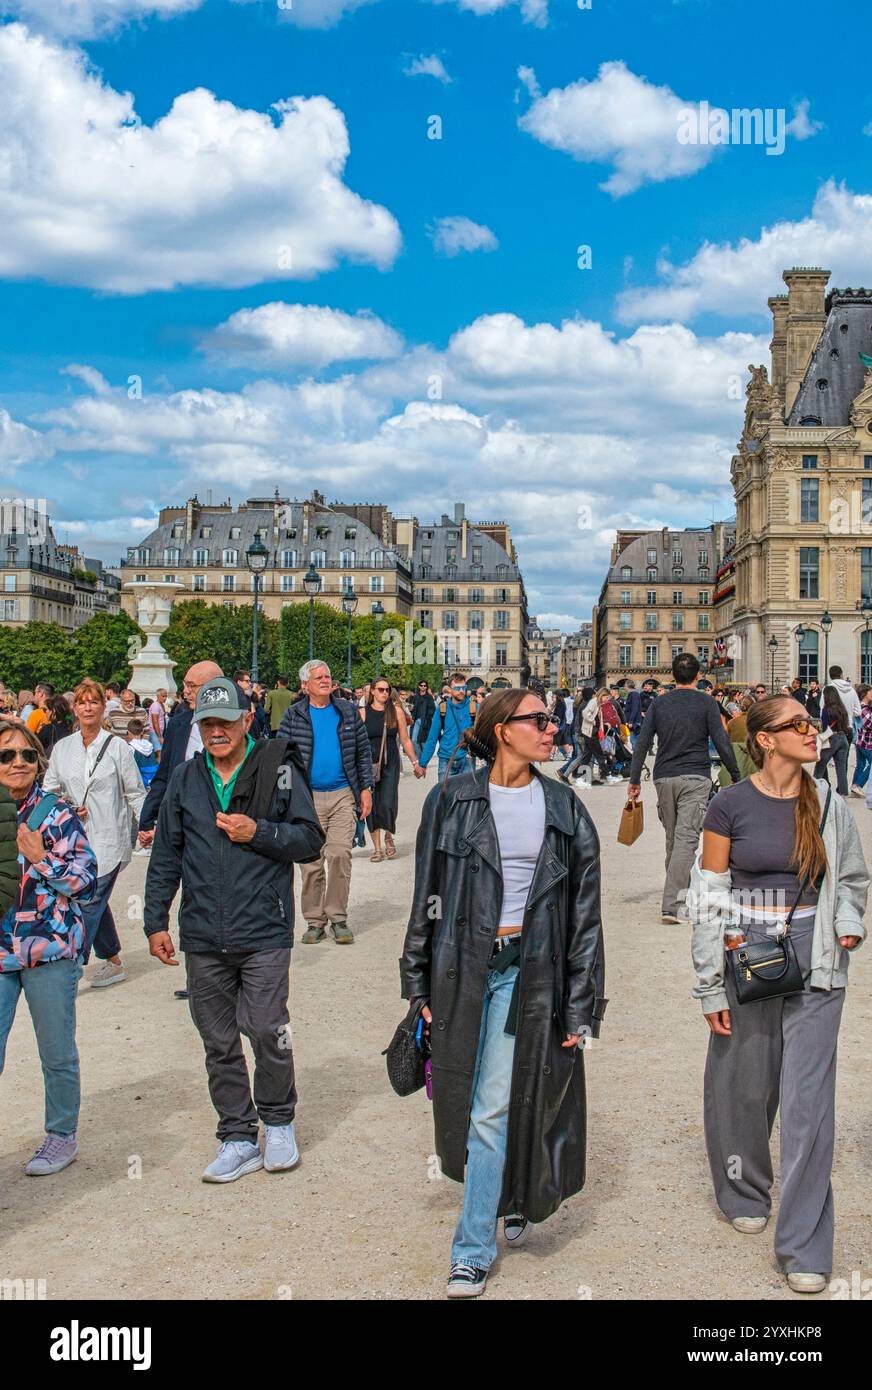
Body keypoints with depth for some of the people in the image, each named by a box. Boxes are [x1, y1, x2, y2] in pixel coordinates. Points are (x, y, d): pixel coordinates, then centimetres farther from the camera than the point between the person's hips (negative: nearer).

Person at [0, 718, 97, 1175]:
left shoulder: (56, 814, -5)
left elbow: (86, 878, -7)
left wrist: (41, 858, -18)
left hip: (50, 948, -3)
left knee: (57, 1053, 10)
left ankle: (61, 1137, 28)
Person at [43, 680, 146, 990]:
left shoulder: (117, 747, -2)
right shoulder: (62, 748, 8)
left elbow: (135, 793, 1)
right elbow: (49, 790, 13)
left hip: (108, 840, -4)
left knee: (90, 903, -10)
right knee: (96, 902, 11)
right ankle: (113, 963, 24)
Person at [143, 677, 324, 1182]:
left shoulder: (278, 770, -3)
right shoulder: (185, 779, 8)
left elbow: (311, 839, -1)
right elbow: (166, 856, 13)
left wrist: (258, 833, -15)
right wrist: (156, 921, 9)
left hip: (264, 932, -4)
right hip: (202, 936, 4)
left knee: (267, 1031, -3)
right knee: (219, 1042, 9)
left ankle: (278, 1121, 22)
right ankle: (239, 1138, 22)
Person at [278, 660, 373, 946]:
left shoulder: (348, 712, 7)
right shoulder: (294, 716, 3)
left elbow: (363, 751, 10)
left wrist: (366, 788, 4)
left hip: (343, 795, 0)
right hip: (308, 798, 0)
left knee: (340, 854, -8)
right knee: (311, 861, 3)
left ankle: (338, 918, 3)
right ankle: (314, 920, 13)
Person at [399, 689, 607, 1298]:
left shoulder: (564, 809, 1)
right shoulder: (452, 801, 0)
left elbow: (585, 911, 2)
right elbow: (428, 895, 5)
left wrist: (581, 1004, -2)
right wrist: (420, 982, 3)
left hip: (528, 969, -1)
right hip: (462, 966, 1)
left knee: (493, 1110, -4)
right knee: (465, 1100, 13)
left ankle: (474, 1250, 11)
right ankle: (509, 1197, 41)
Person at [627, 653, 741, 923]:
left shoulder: (659, 704, 8)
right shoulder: (706, 703, 0)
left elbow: (642, 743, 4)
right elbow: (722, 743, -4)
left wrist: (634, 781, 7)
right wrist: (736, 777, 5)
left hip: (664, 778, 4)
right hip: (695, 778, -4)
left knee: (672, 838, 16)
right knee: (686, 837, -8)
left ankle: (679, 890, 27)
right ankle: (671, 904, -16)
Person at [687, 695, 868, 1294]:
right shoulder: (730, 806, -6)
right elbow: (709, 898, -3)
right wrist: (711, 986, -4)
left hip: (814, 961, 1)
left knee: (809, 1100, -2)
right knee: (743, 1087, 13)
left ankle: (805, 1246, 8)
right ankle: (745, 1193, 40)